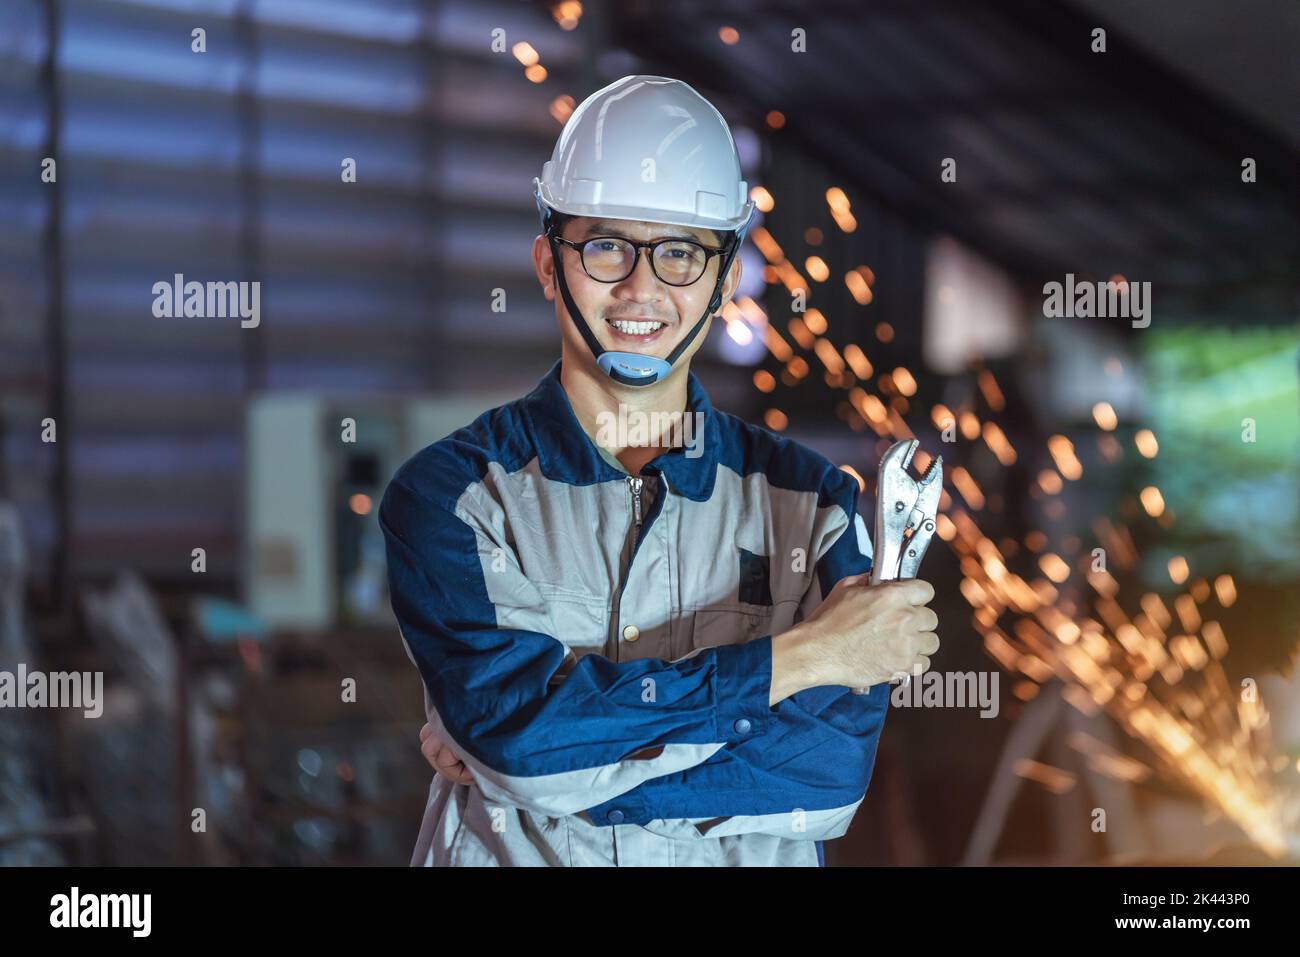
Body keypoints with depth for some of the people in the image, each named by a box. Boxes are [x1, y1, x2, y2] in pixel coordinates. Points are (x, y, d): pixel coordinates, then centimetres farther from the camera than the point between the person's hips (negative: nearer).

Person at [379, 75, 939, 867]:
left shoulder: (815, 503, 5)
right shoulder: (448, 495, 1)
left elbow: (831, 775, -7)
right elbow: (509, 714, -14)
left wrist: (555, 760, -12)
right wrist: (799, 657, -9)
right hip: (505, 856, 0)